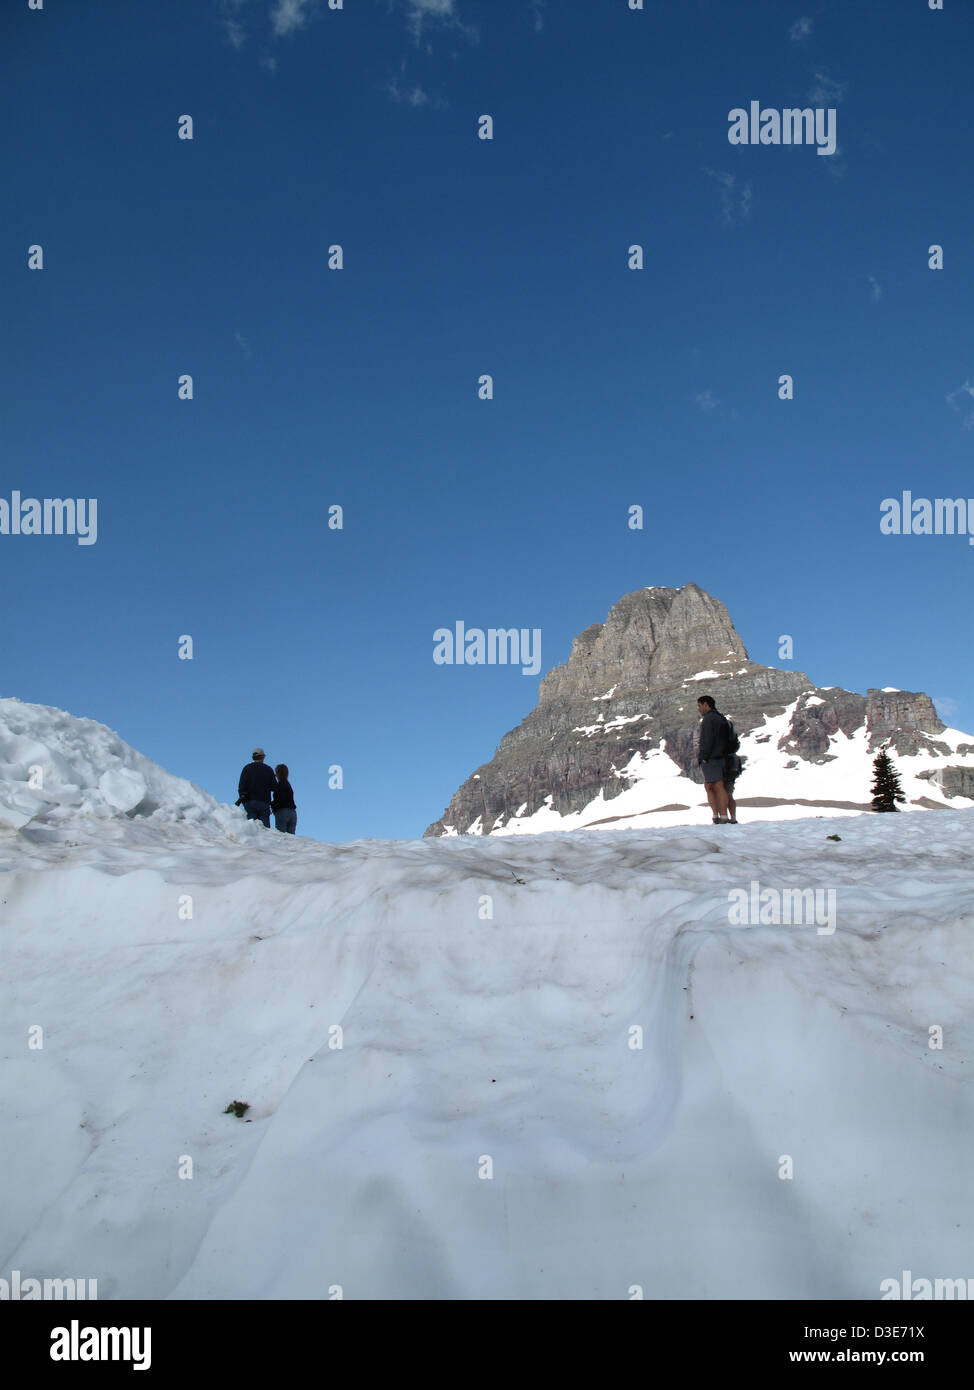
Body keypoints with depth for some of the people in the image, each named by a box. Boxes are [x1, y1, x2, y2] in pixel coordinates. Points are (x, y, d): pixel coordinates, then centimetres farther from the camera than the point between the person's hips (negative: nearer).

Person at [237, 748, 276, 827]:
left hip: (249, 802, 1)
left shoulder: (247, 768, 6)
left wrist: (241, 797, 7)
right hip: (264, 802, -1)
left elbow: (241, 785, 0)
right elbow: (273, 788, 7)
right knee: (265, 827, -3)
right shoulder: (268, 769, 5)